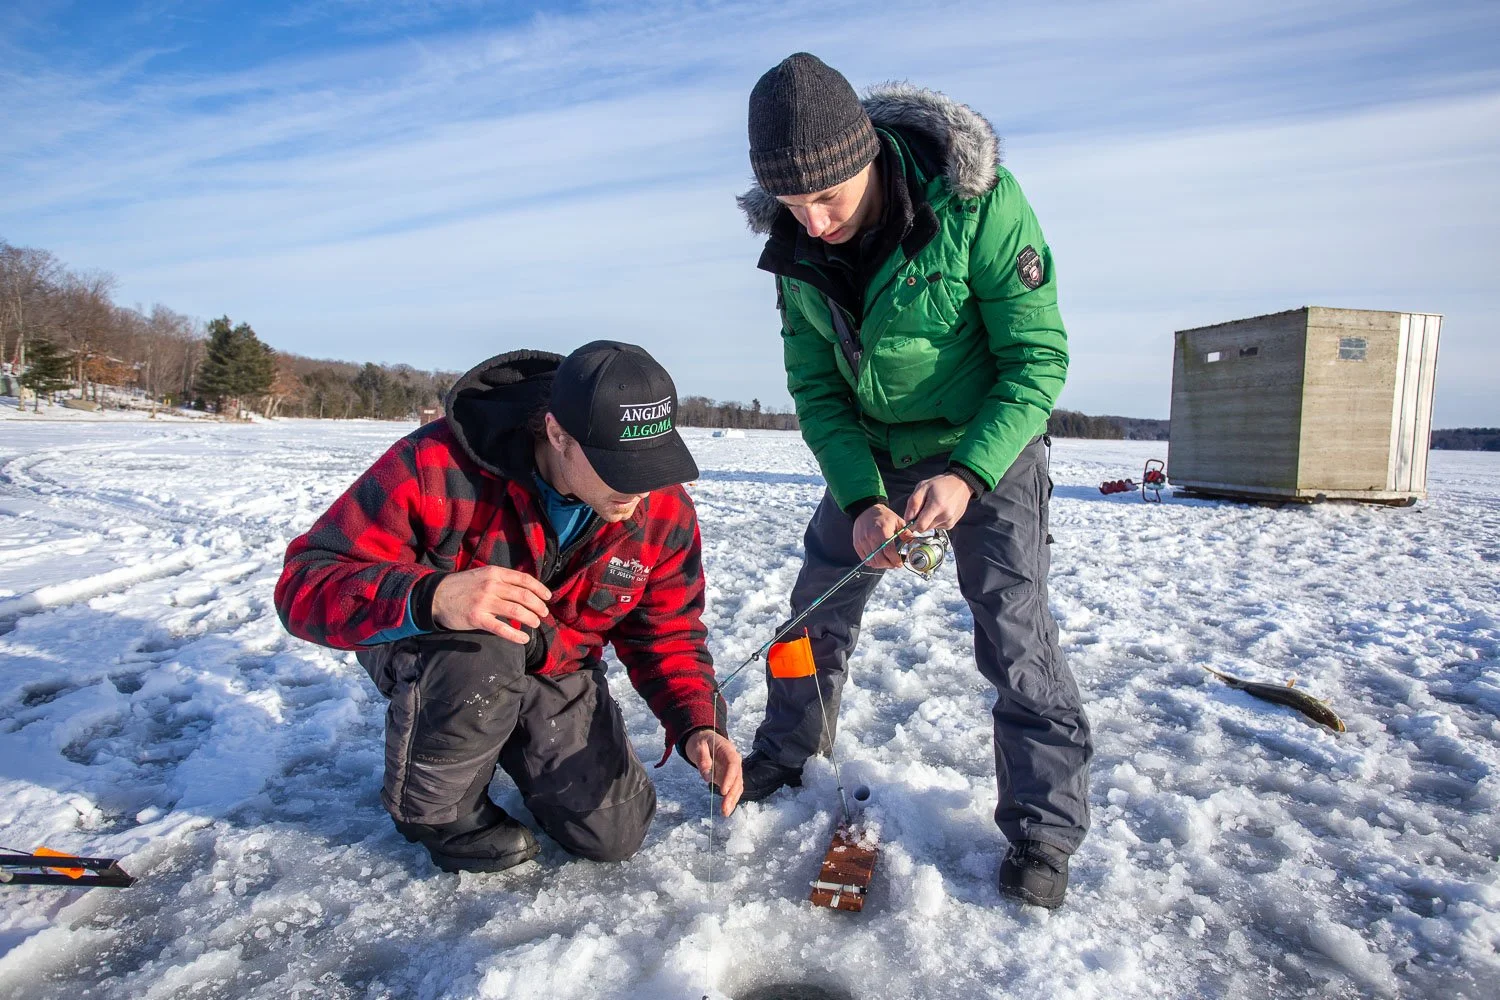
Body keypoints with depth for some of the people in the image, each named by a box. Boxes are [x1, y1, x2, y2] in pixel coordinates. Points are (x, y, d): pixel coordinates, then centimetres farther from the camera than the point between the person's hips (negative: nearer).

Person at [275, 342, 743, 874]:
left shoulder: (665, 510, -19)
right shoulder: (438, 465, -33)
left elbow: (668, 634, -7)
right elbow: (305, 581, -32)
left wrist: (698, 728, -25)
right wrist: (431, 599, -52)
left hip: (555, 672, 4)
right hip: (422, 647, -3)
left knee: (614, 834, -4)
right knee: (478, 654, -39)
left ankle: (511, 741, 27)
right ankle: (437, 811, -5)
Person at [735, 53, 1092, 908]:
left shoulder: (977, 203, -27)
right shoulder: (796, 245, -13)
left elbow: (1039, 357, -22)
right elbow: (815, 390, -8)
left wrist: (966, 473, -33)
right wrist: (860, 500, -21)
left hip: (989, 444, -4)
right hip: (870, 453, 5)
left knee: (1014, 627, -10)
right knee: (820, 603, 10)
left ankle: (1045, 829, 8)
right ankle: (784, 754, 33)